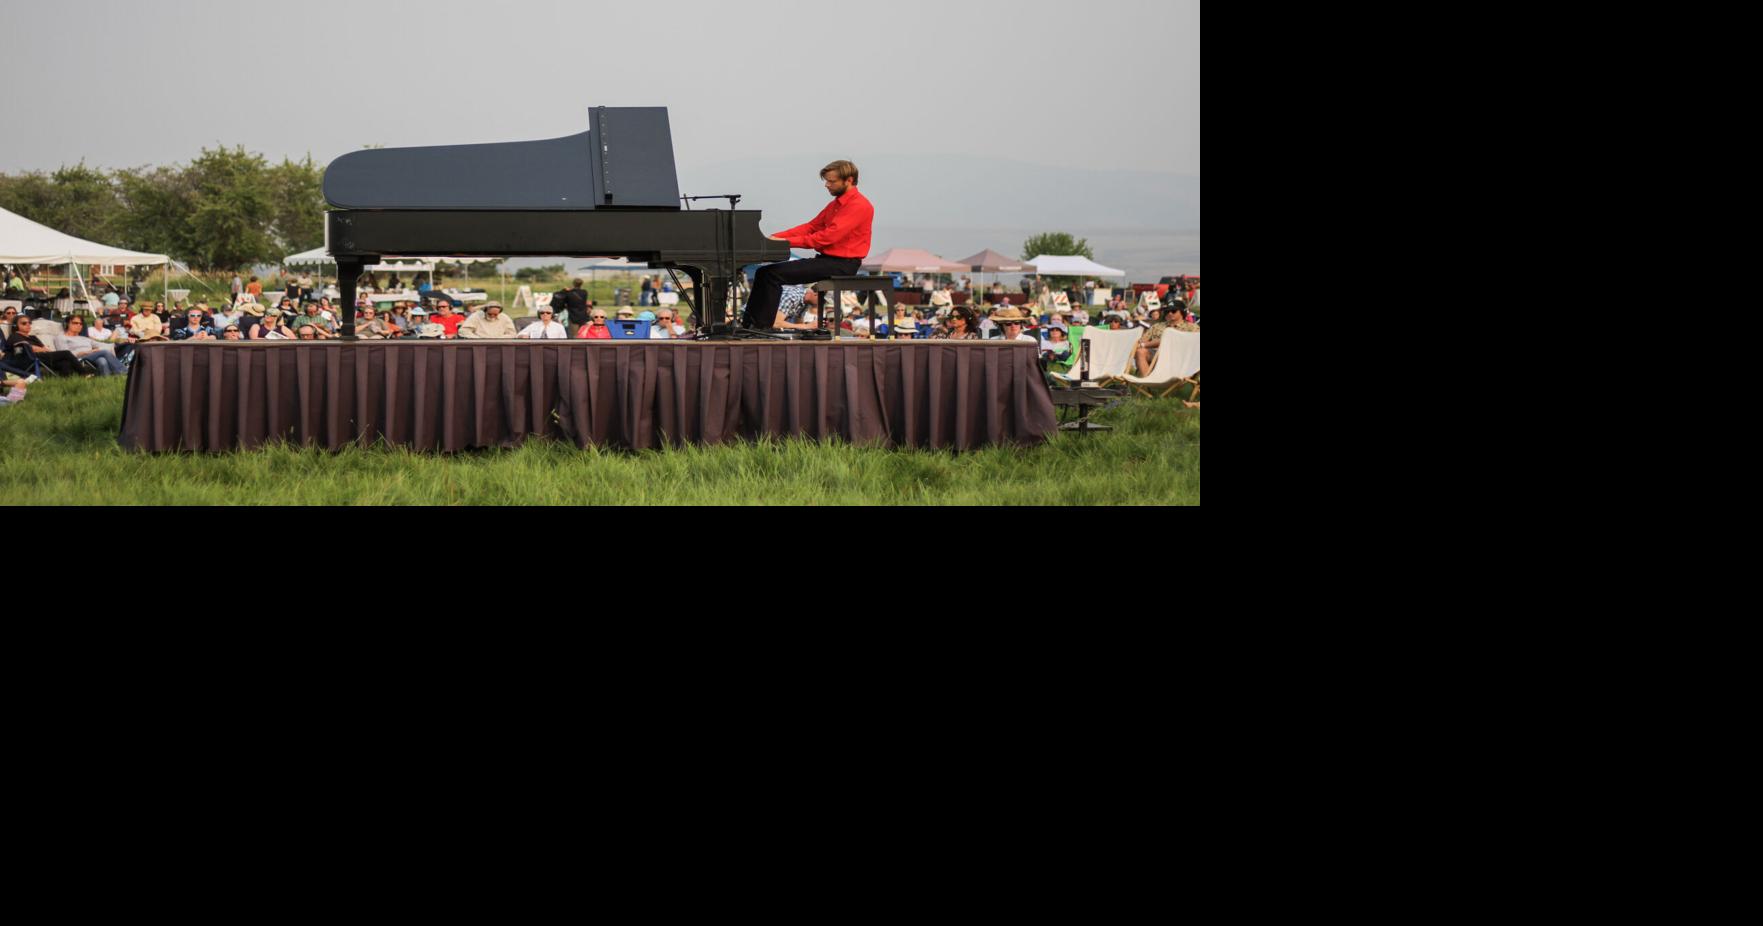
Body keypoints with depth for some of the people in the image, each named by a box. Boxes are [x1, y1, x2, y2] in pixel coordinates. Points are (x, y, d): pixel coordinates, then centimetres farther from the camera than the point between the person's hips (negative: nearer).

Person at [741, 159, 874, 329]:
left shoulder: (859, 205, -12)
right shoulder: (835, 204, 21)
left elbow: (828, 236, -21)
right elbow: (810, 227, 16)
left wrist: (788, 242, -20)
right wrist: (777, 238, 2)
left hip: (841, 264, -10)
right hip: (827, 259, 10)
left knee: (774, 274, -19)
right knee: (765, 272, -2)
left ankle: (761, 327, -15)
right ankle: (749, 325, -7)